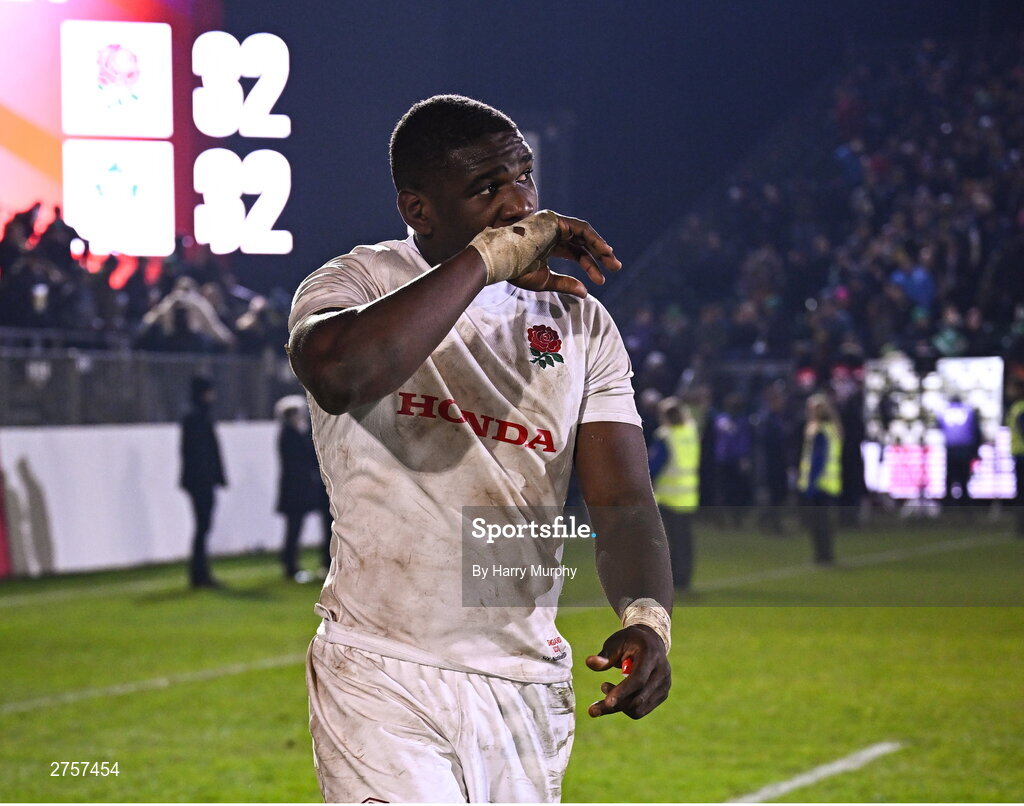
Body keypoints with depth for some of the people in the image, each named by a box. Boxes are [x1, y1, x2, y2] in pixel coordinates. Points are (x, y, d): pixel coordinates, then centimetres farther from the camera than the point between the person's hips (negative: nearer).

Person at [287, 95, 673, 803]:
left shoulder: (581, 322, 10)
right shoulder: (361, 284, -2)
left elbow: (622, 498, 1)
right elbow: (338, 374, -28)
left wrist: (646, 616, -20)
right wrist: (489, 257, -22)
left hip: (528, 684, 4)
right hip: (382, 674, -4)